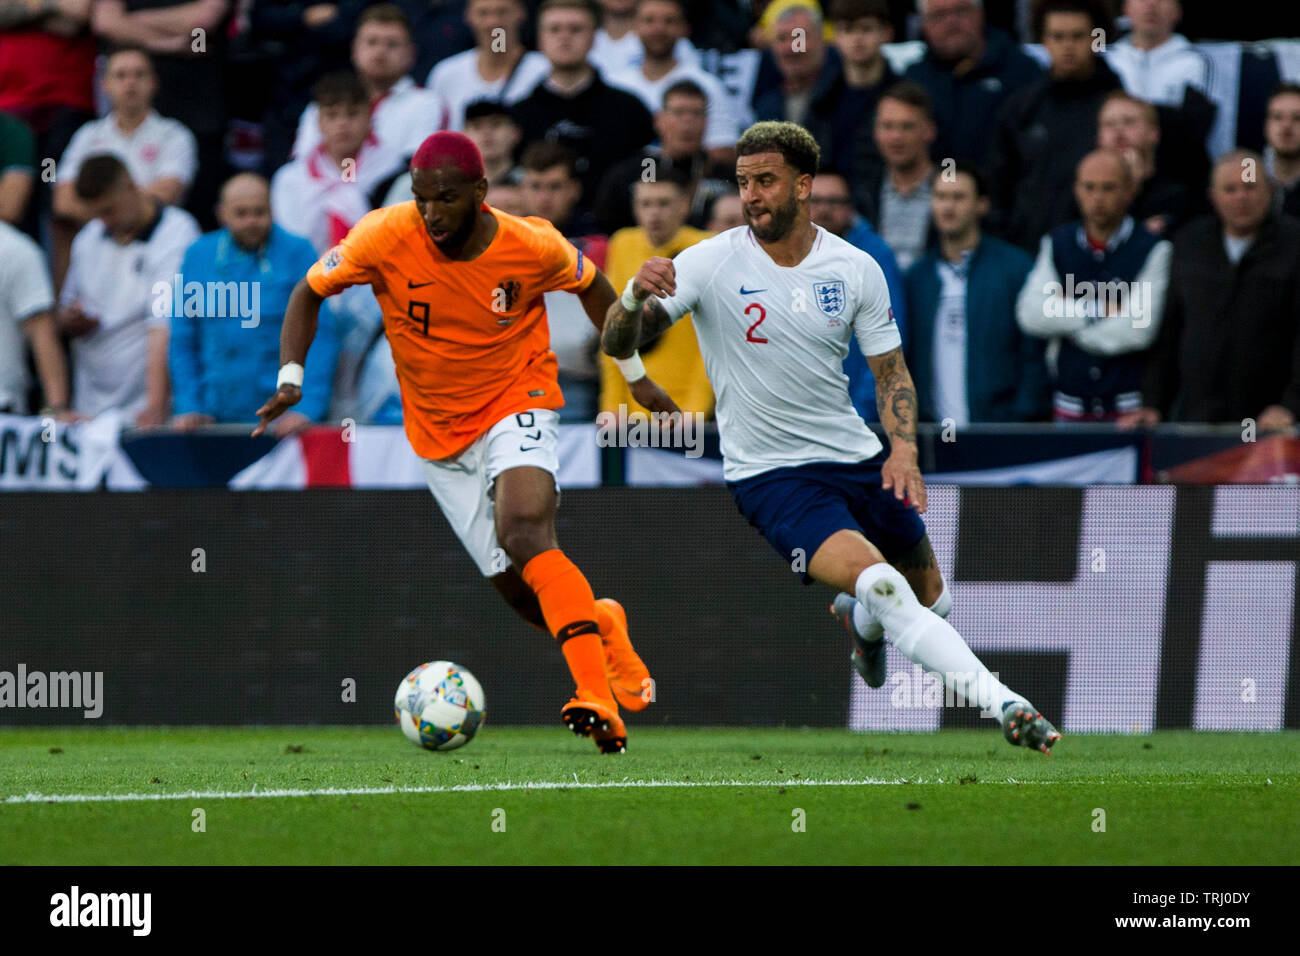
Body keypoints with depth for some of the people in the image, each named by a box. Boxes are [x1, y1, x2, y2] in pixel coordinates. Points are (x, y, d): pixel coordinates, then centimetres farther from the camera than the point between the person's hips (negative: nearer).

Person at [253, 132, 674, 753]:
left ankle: (599, 701, -34)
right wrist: (291, 377, -18)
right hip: (438, 434, 3)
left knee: (523, 530, -31)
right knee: (523, 594, 1)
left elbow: (591, 287, 5)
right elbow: (310, 292, -4)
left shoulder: (532, 247, -17)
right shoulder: (386, 237, -18)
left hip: (517, 403, -3)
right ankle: (601, 625, 37)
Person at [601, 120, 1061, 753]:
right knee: (879, 583, -27)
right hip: (768, 477, -5)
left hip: (856, 458, 5)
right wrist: (635, 297, -39)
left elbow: (891, 370, 6)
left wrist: (904, 447, -13)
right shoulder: (711, 262, -11)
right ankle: (1004, 706, -28)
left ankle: (861, 620, 52)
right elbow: (618, 345, -15)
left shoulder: (856, 270, -1)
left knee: (928, 602, 16)